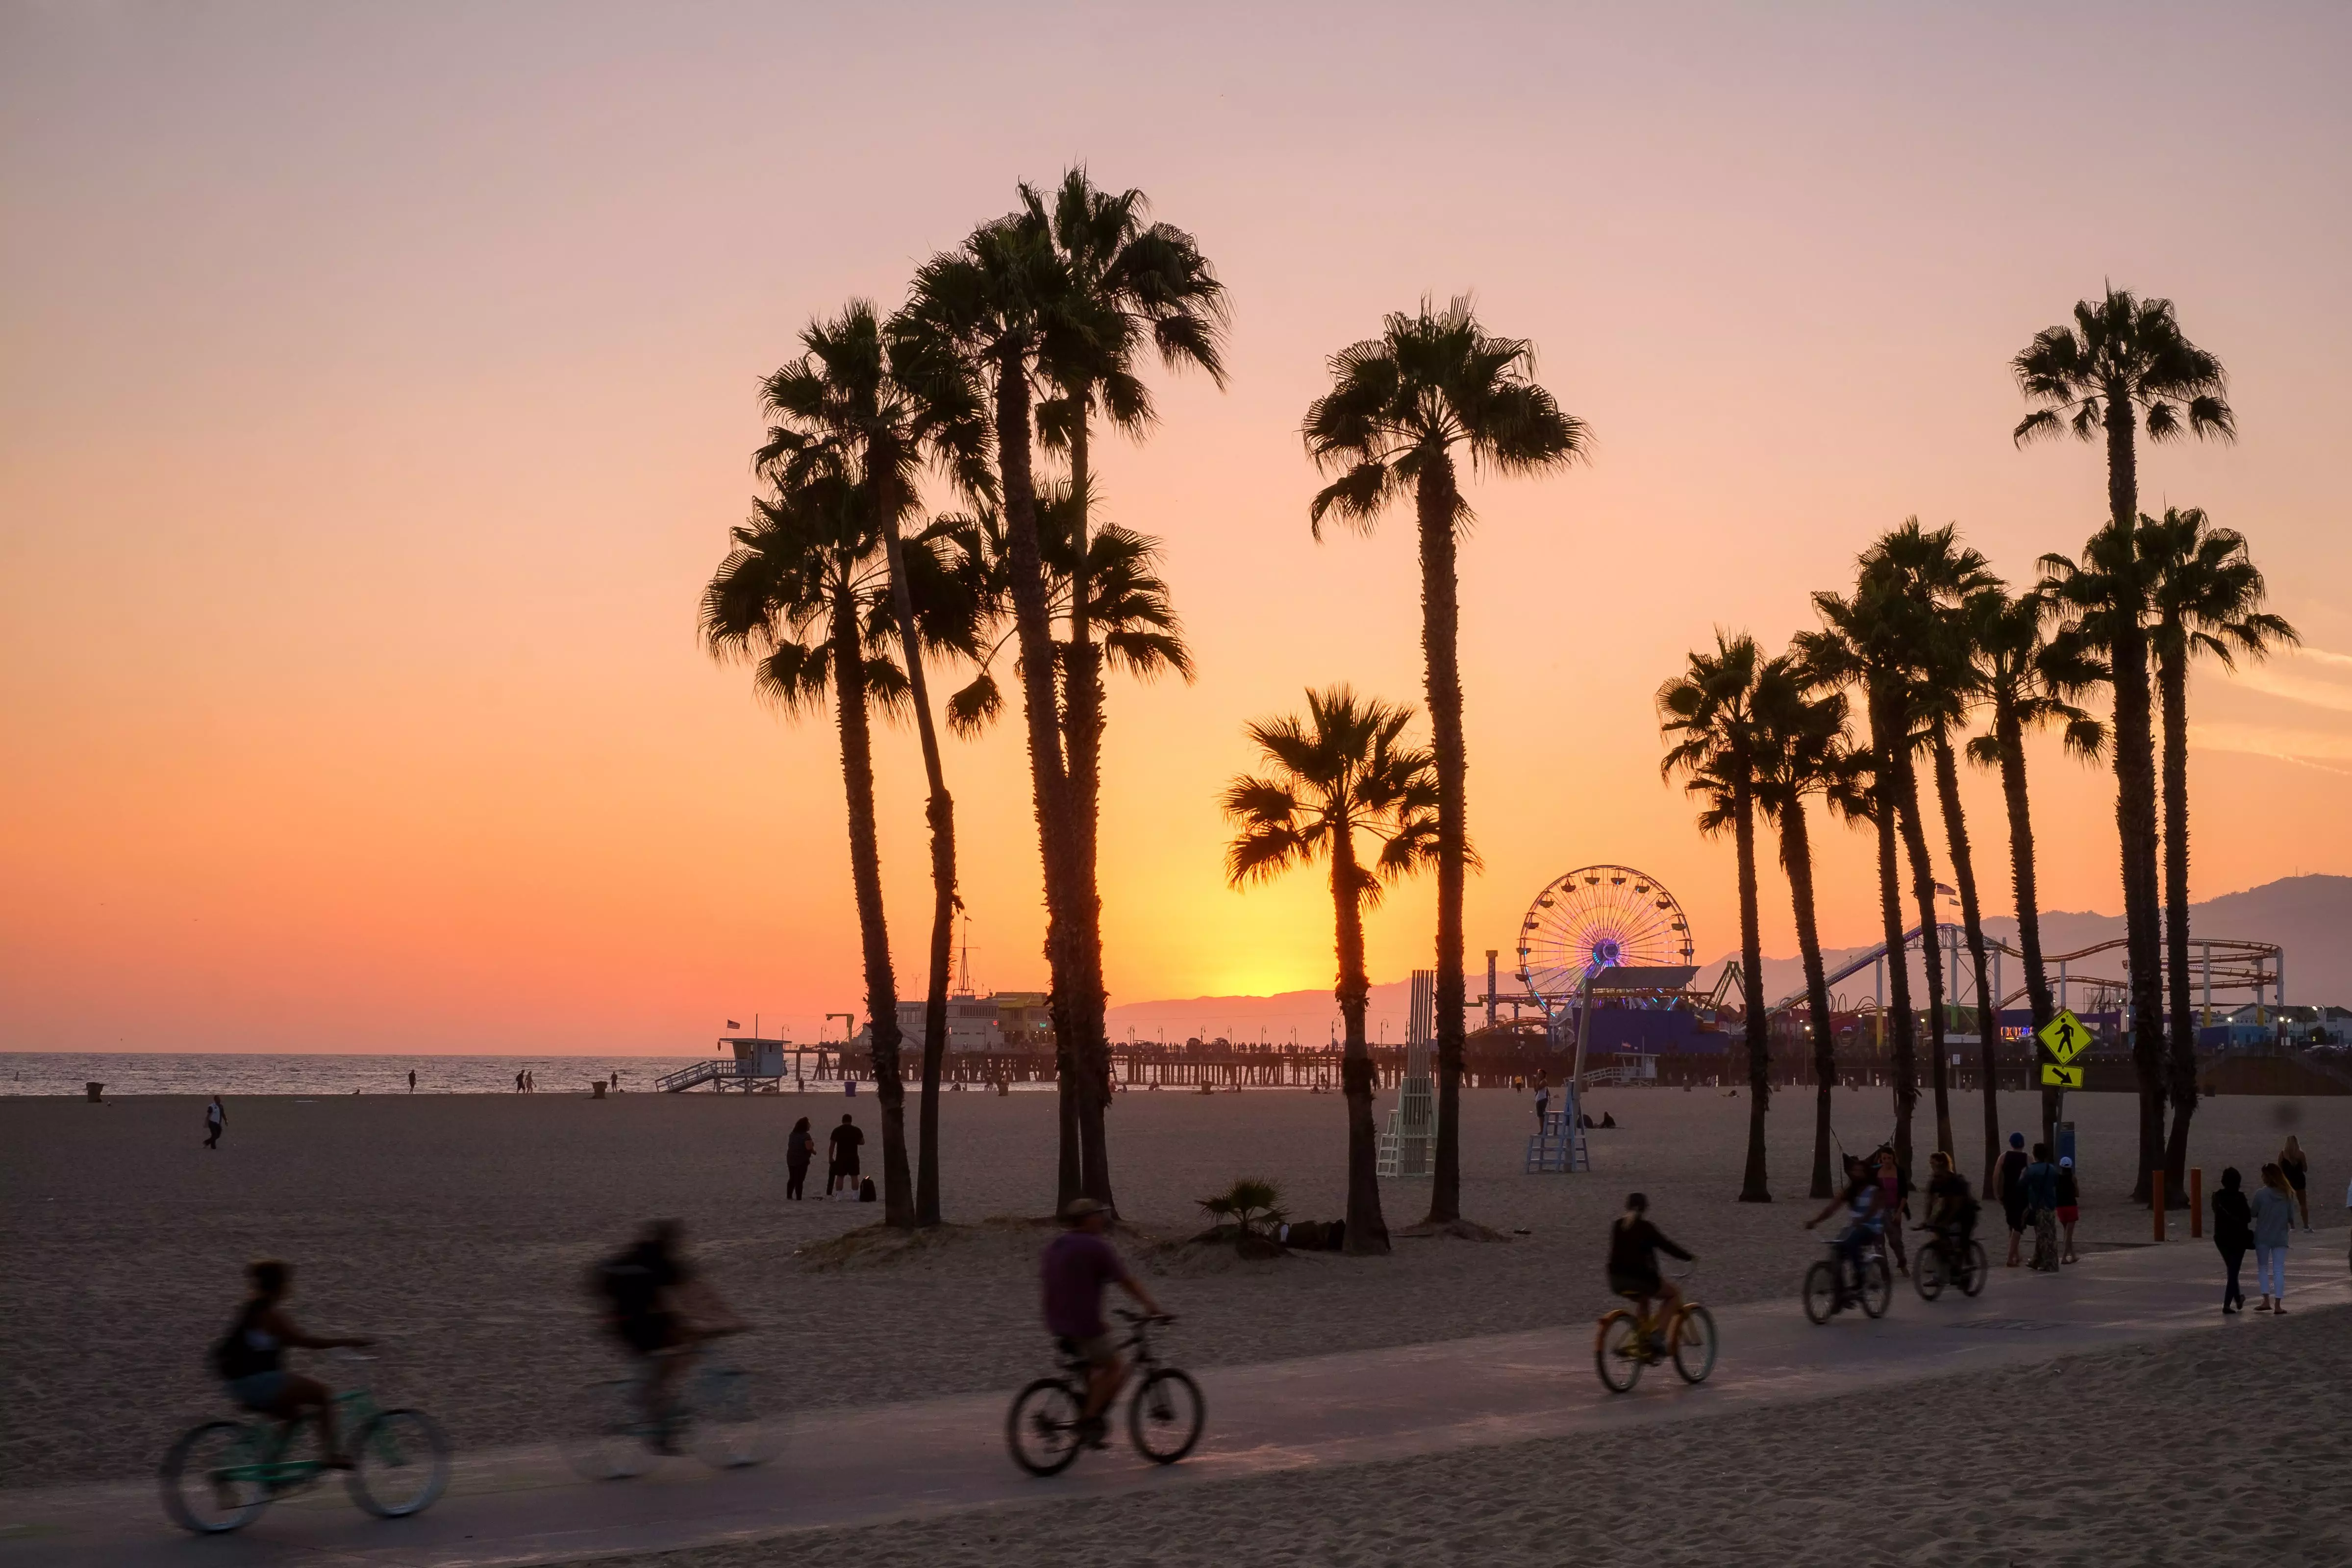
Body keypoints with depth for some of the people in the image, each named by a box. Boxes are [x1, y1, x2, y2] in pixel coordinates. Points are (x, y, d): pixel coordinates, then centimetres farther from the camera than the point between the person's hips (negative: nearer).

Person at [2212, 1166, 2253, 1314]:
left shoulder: (2218, 1197, -2)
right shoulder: (2239, 1198, -16)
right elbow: (2248, 1217, -12)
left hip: (2221, 1237, 5)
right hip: (2238, 1237, -5)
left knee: (2231, 1269, 22)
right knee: (2234, 1270, 0)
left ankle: (2238, 1299, 36)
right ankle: (2227, 1304, -7)